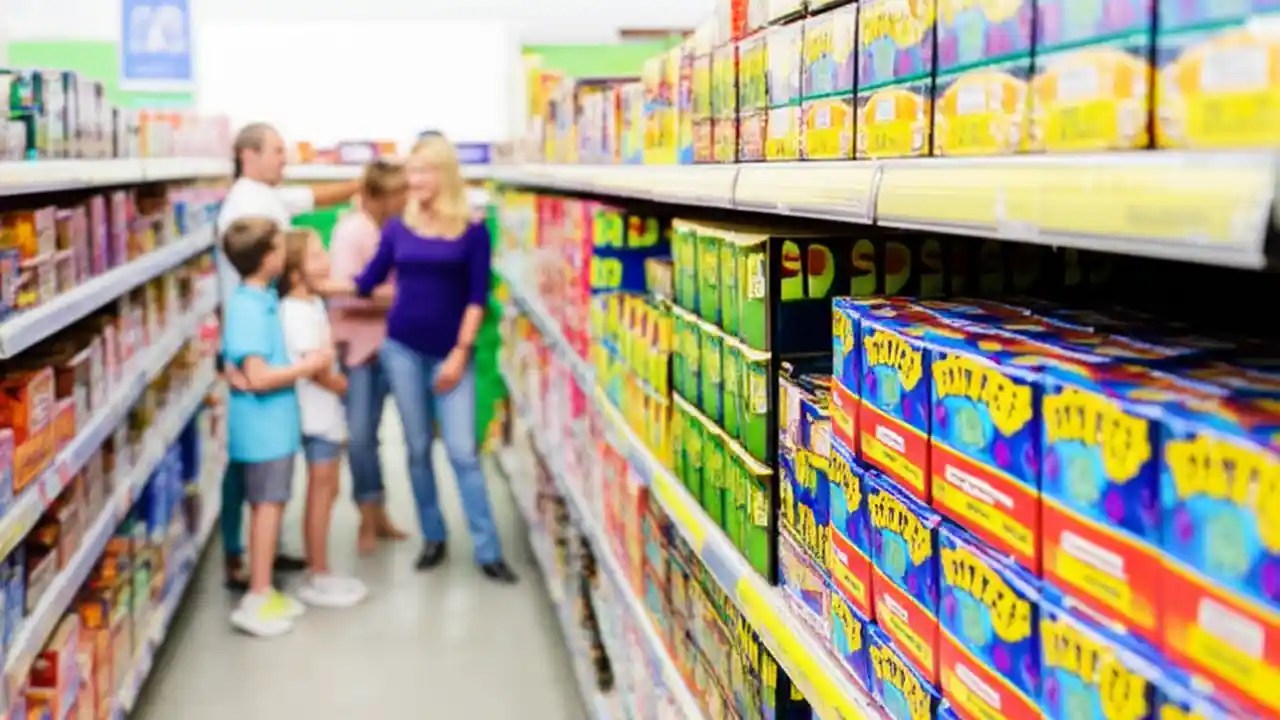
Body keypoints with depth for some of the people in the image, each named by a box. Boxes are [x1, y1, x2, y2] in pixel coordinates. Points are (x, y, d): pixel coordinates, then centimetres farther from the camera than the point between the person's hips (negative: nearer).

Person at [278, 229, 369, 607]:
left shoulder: (314, 303, 10)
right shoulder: (296, 312, -20)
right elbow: (316, 368, -22)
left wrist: (337, 379, 0)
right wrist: (343, 385, -6)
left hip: (328, 410, 9)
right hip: (317, 413, -9)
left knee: (326, 491, 15)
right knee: (321, 492, -1)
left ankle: (319, 570, 25)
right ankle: (318, 578, 8)